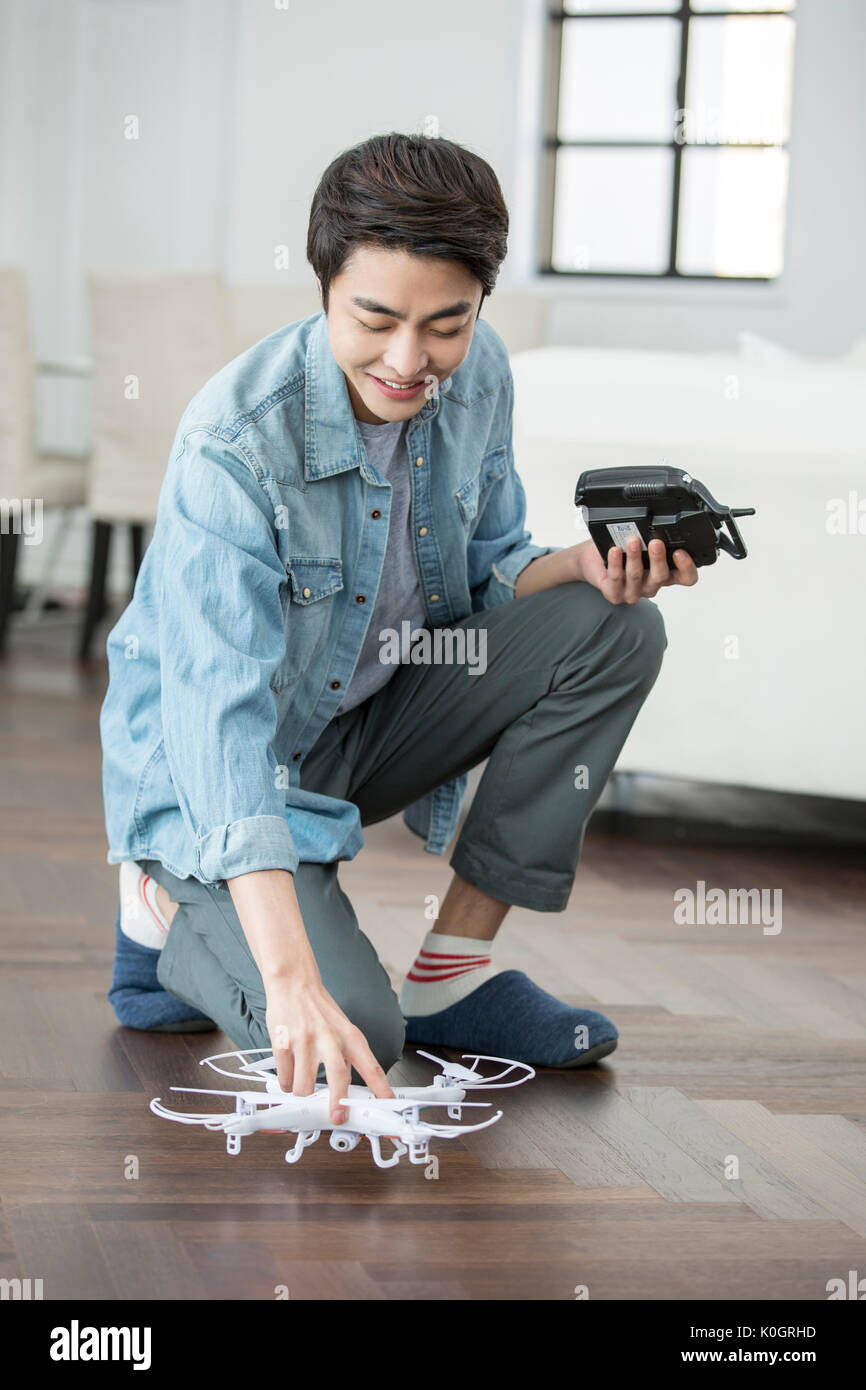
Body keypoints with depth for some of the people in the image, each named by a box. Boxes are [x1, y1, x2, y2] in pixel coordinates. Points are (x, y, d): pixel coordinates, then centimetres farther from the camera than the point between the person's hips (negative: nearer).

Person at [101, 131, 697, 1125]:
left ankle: (455, 969, -7)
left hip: (367, 723, 7)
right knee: (348, 1035, -27)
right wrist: (292, 979, -47)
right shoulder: (234, 444, -30)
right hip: (212, 775, -6)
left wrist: (588, 565, -22)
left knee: (616, 631, -14)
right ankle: (176, 914, 7)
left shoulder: (478, 376, -10)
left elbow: (490, 571, 4)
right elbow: (220, 721, -38)